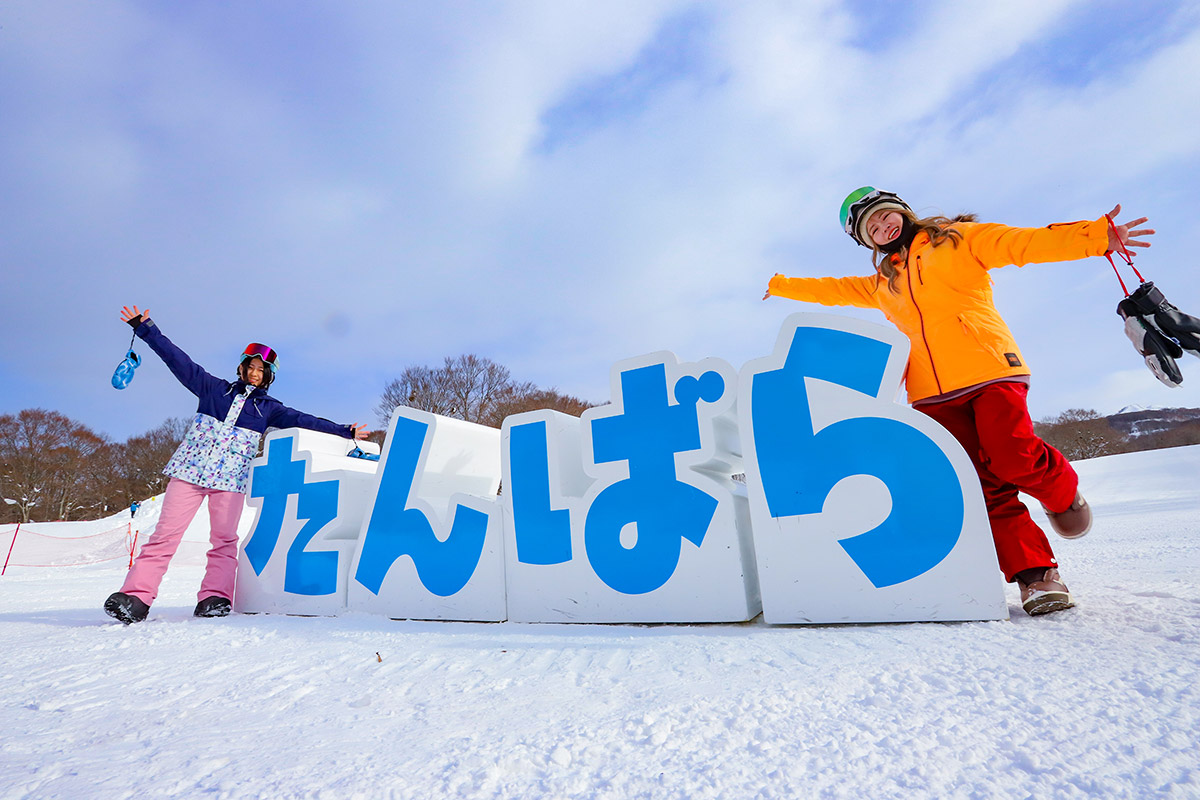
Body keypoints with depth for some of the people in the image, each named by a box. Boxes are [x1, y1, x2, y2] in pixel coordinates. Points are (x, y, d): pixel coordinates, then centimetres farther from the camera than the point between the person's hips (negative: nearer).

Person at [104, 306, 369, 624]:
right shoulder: (213, 388, 14)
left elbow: (304, 421, 8)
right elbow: (179, 360, 12)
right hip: (191, 469, 0)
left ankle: (214, 598, -2)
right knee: (166, 534, -5)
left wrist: (344, 431, 1)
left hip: (231, 479, 0)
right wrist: (145, 328, 7)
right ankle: (136, 597, -4)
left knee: (224, 539, -4)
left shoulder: (269, 407, 14)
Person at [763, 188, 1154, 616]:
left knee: (1014, 460, -19)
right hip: (935, 393, 3)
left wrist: (1098, 235, -13)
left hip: (989, 369, -3)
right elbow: (832, 290, 34)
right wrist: (781, 287, 37)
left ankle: (1063, 494, 15)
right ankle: (1036, 574, -1)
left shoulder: (959, 240, 13)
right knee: (984, 485, -7)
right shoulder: (880, 285, 25)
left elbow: (1027, 243, 1)